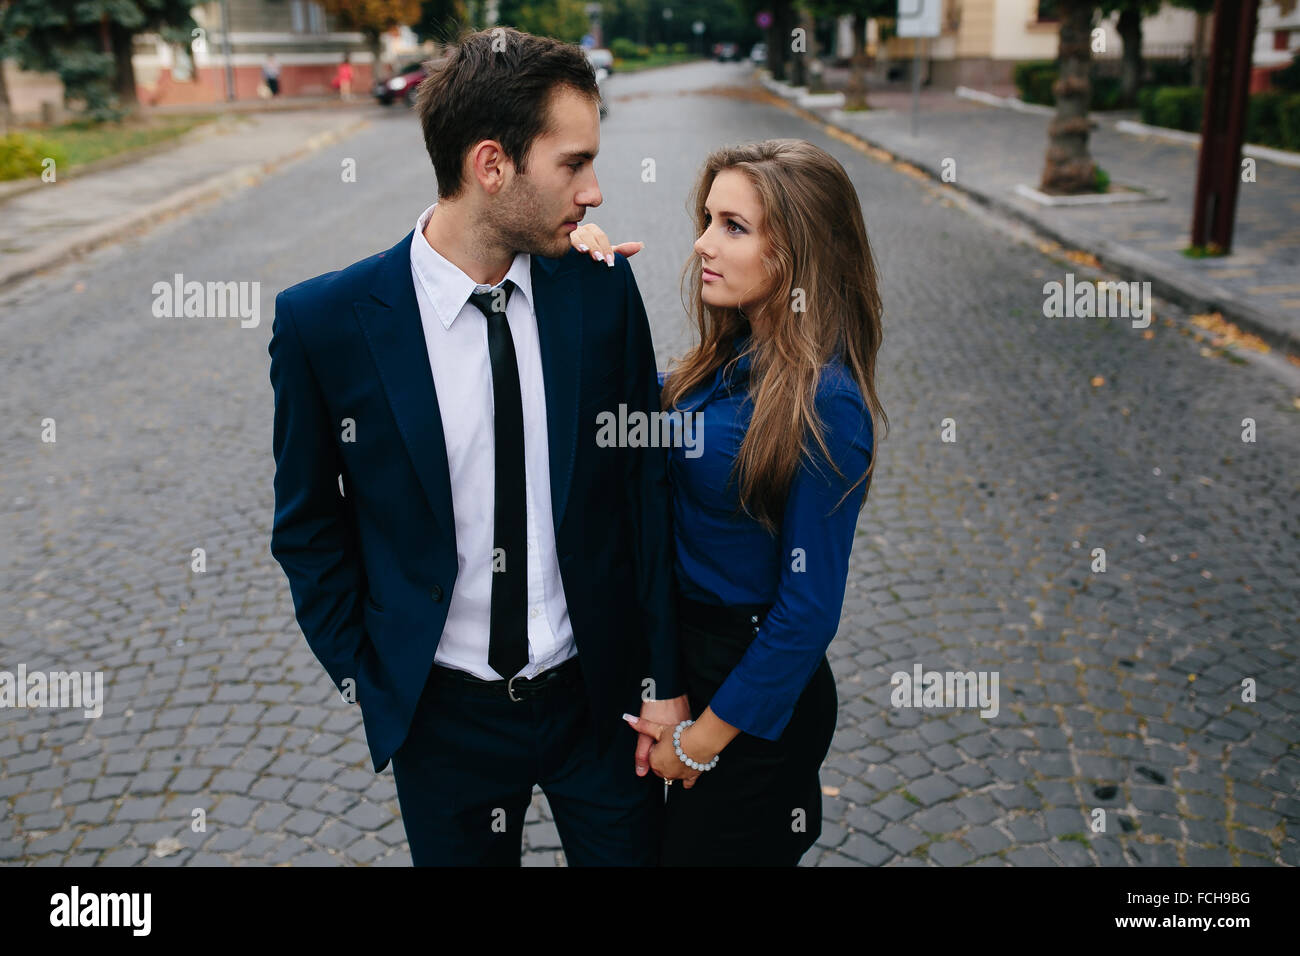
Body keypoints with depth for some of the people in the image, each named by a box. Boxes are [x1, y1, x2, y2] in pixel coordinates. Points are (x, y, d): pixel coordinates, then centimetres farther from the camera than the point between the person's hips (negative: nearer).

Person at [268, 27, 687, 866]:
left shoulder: (602, 289, -9)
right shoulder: (324, 322, -14)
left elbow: (647, 485, -3)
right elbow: (309, 527, -1)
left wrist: (664, 679, -2)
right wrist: (365, 679, 0)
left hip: (600, 694, 1)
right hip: (442, 710, -1)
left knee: (632, 851, 17)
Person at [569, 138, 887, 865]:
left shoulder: (822, 405, -26)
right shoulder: (729, 362, -3)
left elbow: (808, 610, -23)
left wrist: (702, 738, -13)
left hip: (755, 695, -8)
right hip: (686, 655, 8)